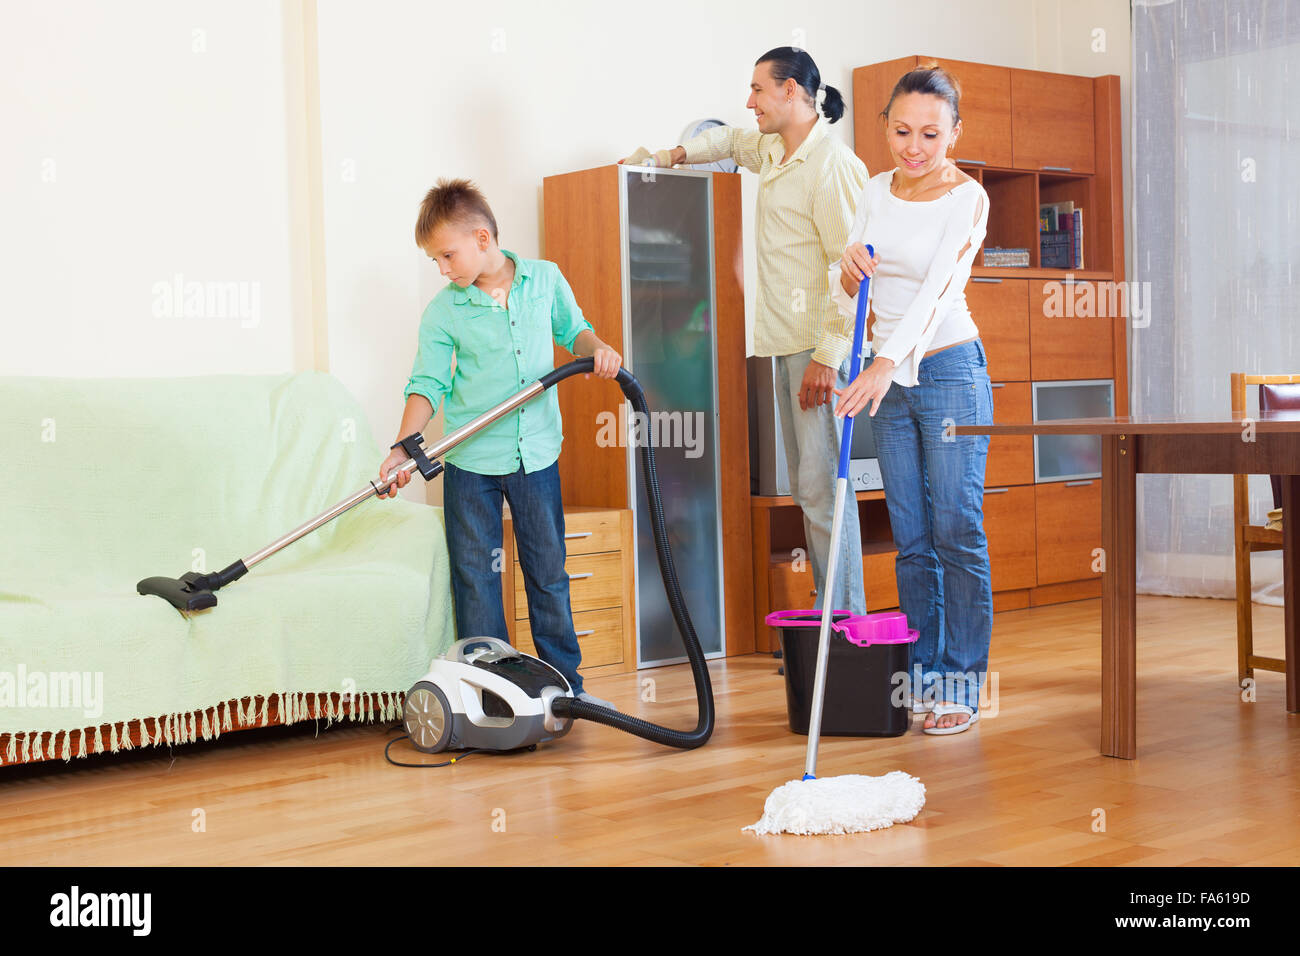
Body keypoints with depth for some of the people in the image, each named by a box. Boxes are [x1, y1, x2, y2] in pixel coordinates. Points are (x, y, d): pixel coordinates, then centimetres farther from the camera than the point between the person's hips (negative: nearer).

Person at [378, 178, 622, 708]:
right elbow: (427, 385, -7)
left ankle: (566, 683, 20)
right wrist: (403, 449, -19)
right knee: (476, 579, 4)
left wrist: (597, 348, -5)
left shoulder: (546, 279, -1)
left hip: (537, 452, 1)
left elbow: (571, 328, 16)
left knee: (549, 571, 9)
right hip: (470, 461, -1)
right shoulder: (443, 311, -5)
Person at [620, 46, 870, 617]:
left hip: (820, 345, -10)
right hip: (788, 343, 10)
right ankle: (828, 612, 15)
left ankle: (845, 618, -8)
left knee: (822, 485, -12)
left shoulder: (832, 164, -12)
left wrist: (827, 356, -23)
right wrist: (676, 155, 24)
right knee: (805, 484, 10)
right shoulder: (774, 152, 16)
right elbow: (732, 140, 41)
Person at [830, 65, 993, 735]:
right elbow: (847, 297, 9)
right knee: (910, 536, 8)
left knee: (957, 531, -4)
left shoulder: (966, 198, -10)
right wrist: (849, 265, -15)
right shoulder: (877, 191, 8)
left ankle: (960, 682, 4)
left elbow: (939, 287, -25)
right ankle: (921, 674, 15)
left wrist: (888, 363, -38)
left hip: (950, 372, -5)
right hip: (889, 378, 5)